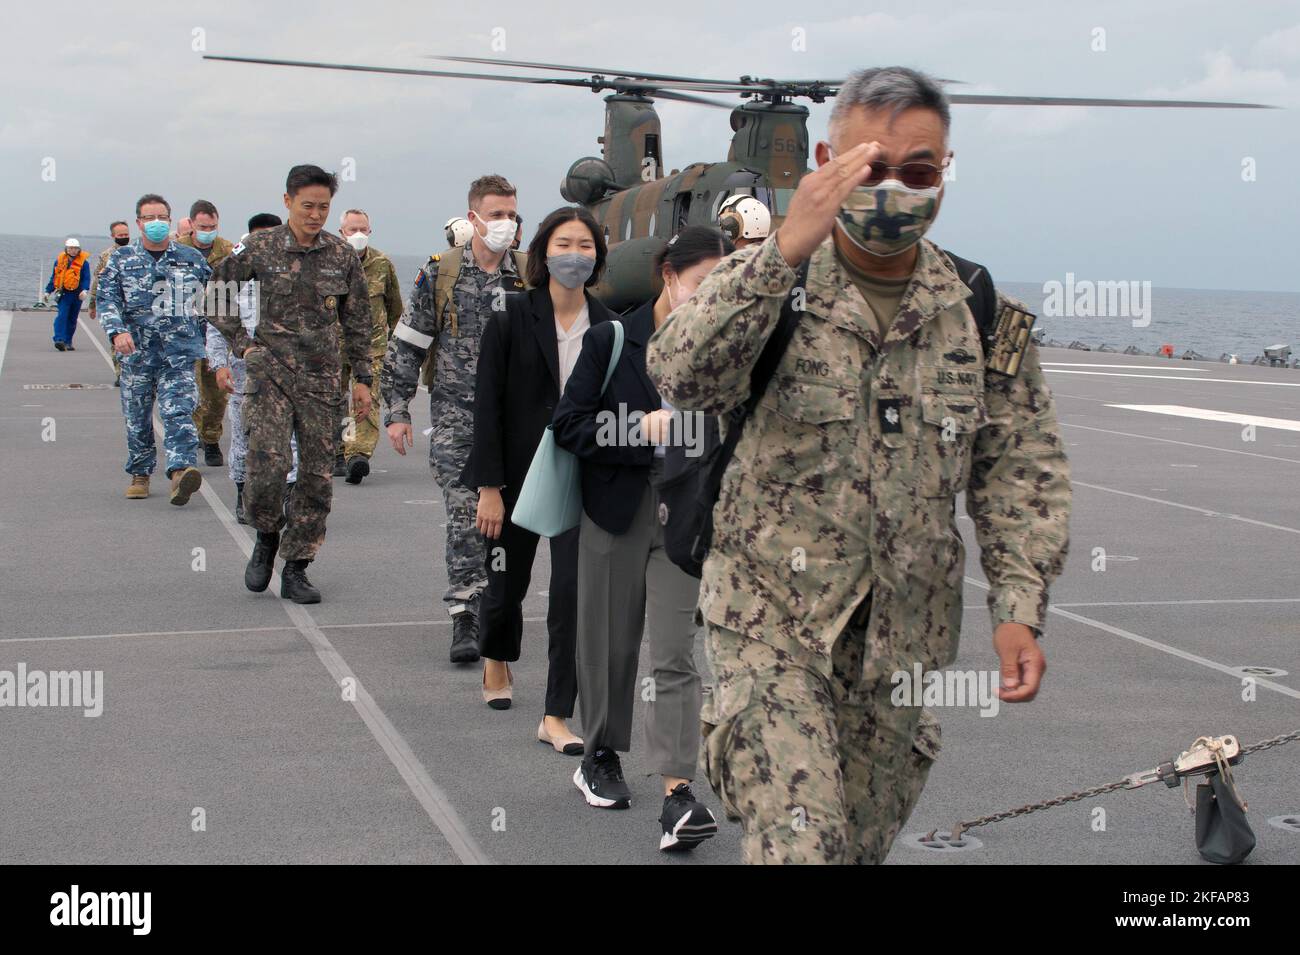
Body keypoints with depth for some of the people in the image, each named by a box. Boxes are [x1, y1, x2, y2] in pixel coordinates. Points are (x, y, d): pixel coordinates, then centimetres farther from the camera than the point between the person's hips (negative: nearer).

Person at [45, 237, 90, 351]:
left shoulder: (84, 262, 0)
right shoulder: (59, 261, 6)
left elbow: (86, 278, -5)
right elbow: (53, 277, 15)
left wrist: (85, 290, -22)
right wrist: (48, 291, 14)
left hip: (77, 294, 1)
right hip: (64, 293, -1)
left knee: (72, 319, 10)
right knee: (62, 316, -17)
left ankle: (68, 342, 21)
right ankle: (59, 340, -24)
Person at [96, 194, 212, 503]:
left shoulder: (191, 258, 9)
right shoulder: (121, 258, 8)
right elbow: (106, 298, 0)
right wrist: (117, 331, -17)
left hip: (179, 353, -1)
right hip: (136, 351, 1)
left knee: (179, 413, -16)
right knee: (137, 418, 9)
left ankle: (181, 470, -29)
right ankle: (140, 475, 23)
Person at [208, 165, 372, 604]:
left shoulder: (342, 255, 4)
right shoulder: (259, 248, -2)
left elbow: (357, 321, 11)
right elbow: (216, 295, 9)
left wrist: (362, 379, 9)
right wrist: (242, 344, 1)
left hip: (321, 379, 2)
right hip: (270, 372, -2)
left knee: (317, 477, 1)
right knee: (266, 466, -16)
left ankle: (295, 570, 12)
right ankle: (267, 536, 13)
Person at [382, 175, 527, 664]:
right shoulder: (439, 274, 0)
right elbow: (406, 344, 4)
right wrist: (397, 409, 0)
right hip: (456, 415, -2)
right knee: (464, 516, -9)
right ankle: (464, 618, -8)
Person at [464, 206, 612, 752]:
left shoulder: (608, 328, 0)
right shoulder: (513, 317, -8)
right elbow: (487, 403, -9)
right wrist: (489, 487, -12)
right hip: (518, 475, -1)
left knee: (573, 589, -10)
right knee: (508, 581, 14)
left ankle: (556, 716, -4)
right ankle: (496, 661, 47)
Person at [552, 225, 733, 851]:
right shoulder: (613, 340, -5)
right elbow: (568, 425, -8)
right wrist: (641, 430, -19)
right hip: (615, 512, 0)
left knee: (674, 653, -7)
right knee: (611, 643, 12)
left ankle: (677, 795, -11)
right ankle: (600, 757, 32)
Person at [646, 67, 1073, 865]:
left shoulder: (984, 309, 2)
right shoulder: (770, 285, -8)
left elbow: (1023, 469, 5)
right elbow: (682, 376, -27)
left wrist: (1020, 609, -7)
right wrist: (786, 252, -37)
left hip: (907, 630, 4)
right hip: (772, 615, -4)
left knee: (867, 840, 16)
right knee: (799, 843, -15)